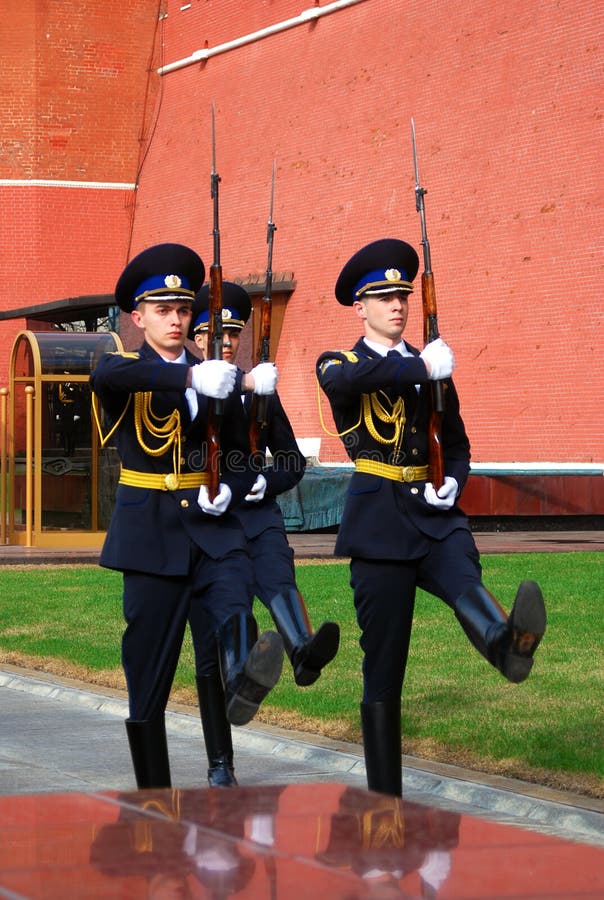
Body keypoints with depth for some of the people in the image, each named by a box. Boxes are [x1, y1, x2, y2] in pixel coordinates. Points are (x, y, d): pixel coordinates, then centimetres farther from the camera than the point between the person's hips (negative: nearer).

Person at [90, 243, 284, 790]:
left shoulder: (215, 379, 13)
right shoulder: (122, 373, 2)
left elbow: (241, 456, 18)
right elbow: (107, 377, -25)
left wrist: (229, 492, -6)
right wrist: (190, 378, -38)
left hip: (210, 523, 2)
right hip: (151, 531, -2)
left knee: (233, 603, -30)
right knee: (149, 669, 0)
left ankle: (245, 679, -60)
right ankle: (154, 795, 8)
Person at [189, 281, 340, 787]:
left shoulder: (261, 393, 13)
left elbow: (293, 460, 14)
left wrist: (266, 483, -6)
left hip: (258, 519, 1)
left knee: (279, 581, -34)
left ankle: (304, 652, -66)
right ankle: (220, 764, 10)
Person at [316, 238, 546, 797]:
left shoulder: (433, 367, 18)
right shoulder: (339, 364, 6)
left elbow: (456, 445, 23)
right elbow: (342, 379, -21)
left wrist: (452, 483, 1)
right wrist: (420, 368, -23)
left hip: (434, 516, 2)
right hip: (380, 520, -2)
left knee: (466, 582, -33)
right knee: (383, 666, -2)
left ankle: (508, 644, -66)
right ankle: (384, 796, 3)